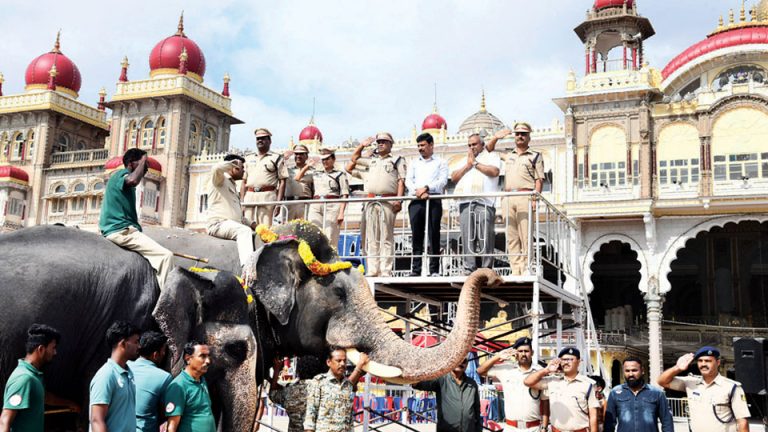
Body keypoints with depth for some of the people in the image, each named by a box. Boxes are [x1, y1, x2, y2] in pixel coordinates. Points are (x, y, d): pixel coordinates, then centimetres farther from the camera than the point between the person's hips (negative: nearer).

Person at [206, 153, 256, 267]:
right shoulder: (220, 180, 6)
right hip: (219, 224, -9)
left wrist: (254, 225, 14)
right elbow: (217, 168, -22)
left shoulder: (233, 186, 30)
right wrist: (234, 163, -5)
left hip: (233, 226, 9)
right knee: (244, 231, -32)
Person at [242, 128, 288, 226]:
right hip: (249, 196, 4)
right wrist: (241, 200, 10)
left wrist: (278, 202, -9)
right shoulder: (249, 160, 23)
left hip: (267, 196, -4)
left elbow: (282, 181, 2)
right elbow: (244, 182, 22)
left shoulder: (276, 158, 9)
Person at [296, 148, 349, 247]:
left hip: (332, 205, -4)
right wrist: (307, 166, 23)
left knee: (330, 238, -11)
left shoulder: (340, 175, 10)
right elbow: (297, 178, 26)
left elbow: (344, 196, 1)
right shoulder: (316, 174, 24)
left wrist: (341, 213, -9)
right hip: (316, 206, 4)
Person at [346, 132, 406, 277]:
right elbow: (354, 158, 34)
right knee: (372, 238, 3)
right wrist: (362, 145, 22)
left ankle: (386, 271, -9)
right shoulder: (372, 160, 25)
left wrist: (399, 200, -12)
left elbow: (401, 182, 1)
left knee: (386, 237, -8)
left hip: (388, 202, -5)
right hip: (371, 202, 5)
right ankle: (372, 271, 5)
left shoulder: (397, 160, 11)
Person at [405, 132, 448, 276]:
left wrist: (426, 188, -16)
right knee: (416, 236, -1)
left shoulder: (440, 163, 14)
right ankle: (415, 269, -1)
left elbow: (443, 181, -1)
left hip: (434, 200, -3)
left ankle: (434, 270, -4)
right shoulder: (414, 163, 23)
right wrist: (417, 191, -11)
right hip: (416, 201, 3)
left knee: (434, 235, -5)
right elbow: (408, 181, 9)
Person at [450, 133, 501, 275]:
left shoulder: (491, 156, 17)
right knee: (467, 238, -3)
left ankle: (487, 270, -7)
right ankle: (469, 269, -2)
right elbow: (454, 178, 18)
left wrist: (475, 163, 3)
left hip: (484, 201, -4)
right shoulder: (464, 160, 31)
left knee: (485, 237, -9)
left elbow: (494, 171, -4)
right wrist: (467, 165, 7)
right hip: (465, 203, 4)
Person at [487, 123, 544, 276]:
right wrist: (495, 137, 13)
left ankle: (526, 270, -11)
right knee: (511, 237, 1)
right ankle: (515, 271, 3)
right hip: (508, 198, 5)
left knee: (526, 236, -10)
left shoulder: (535, 156, 11)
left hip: (525, 197, -4)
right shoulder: (508, 154, 23)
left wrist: (535, 198, -11)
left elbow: (539, 180, 2)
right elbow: (489, 149, 33)